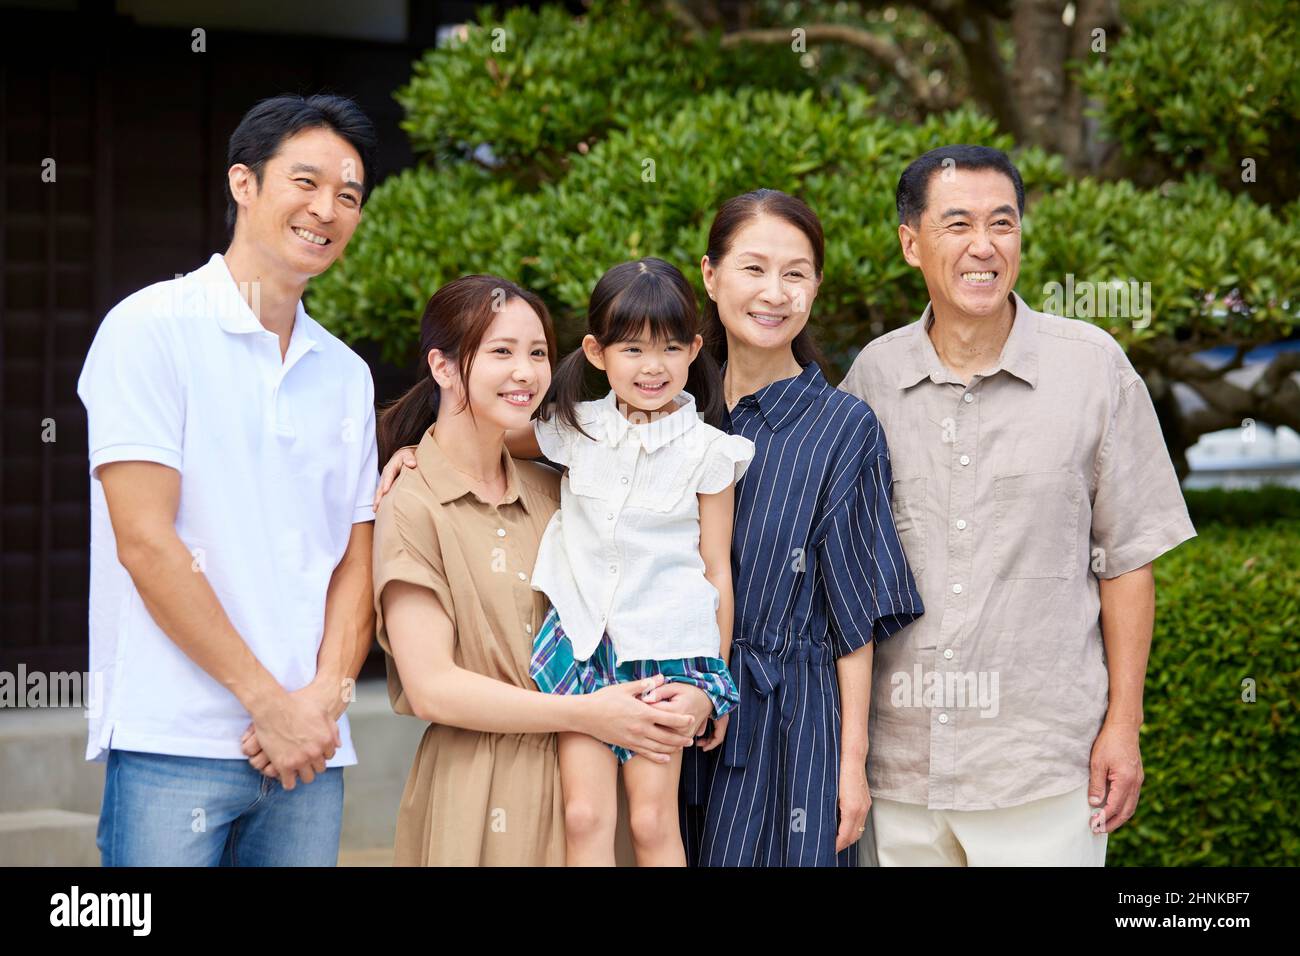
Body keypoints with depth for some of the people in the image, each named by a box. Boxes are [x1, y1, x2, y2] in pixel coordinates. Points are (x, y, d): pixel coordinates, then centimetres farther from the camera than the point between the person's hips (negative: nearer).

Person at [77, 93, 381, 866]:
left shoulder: (346, 375, 15)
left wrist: (325, 698, -6)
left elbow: (356, 561, 12)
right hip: (175, 745, -5)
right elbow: (146, 542, -9)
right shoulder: (152, 328, -2)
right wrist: (267, 699, -10)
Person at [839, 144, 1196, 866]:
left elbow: (1127, 556, 1)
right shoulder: (871, 376, 5)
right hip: (896, 760, 3)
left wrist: (1123, 723, -2)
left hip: (1043, 768, -2)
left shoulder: (1092, 366, -1)